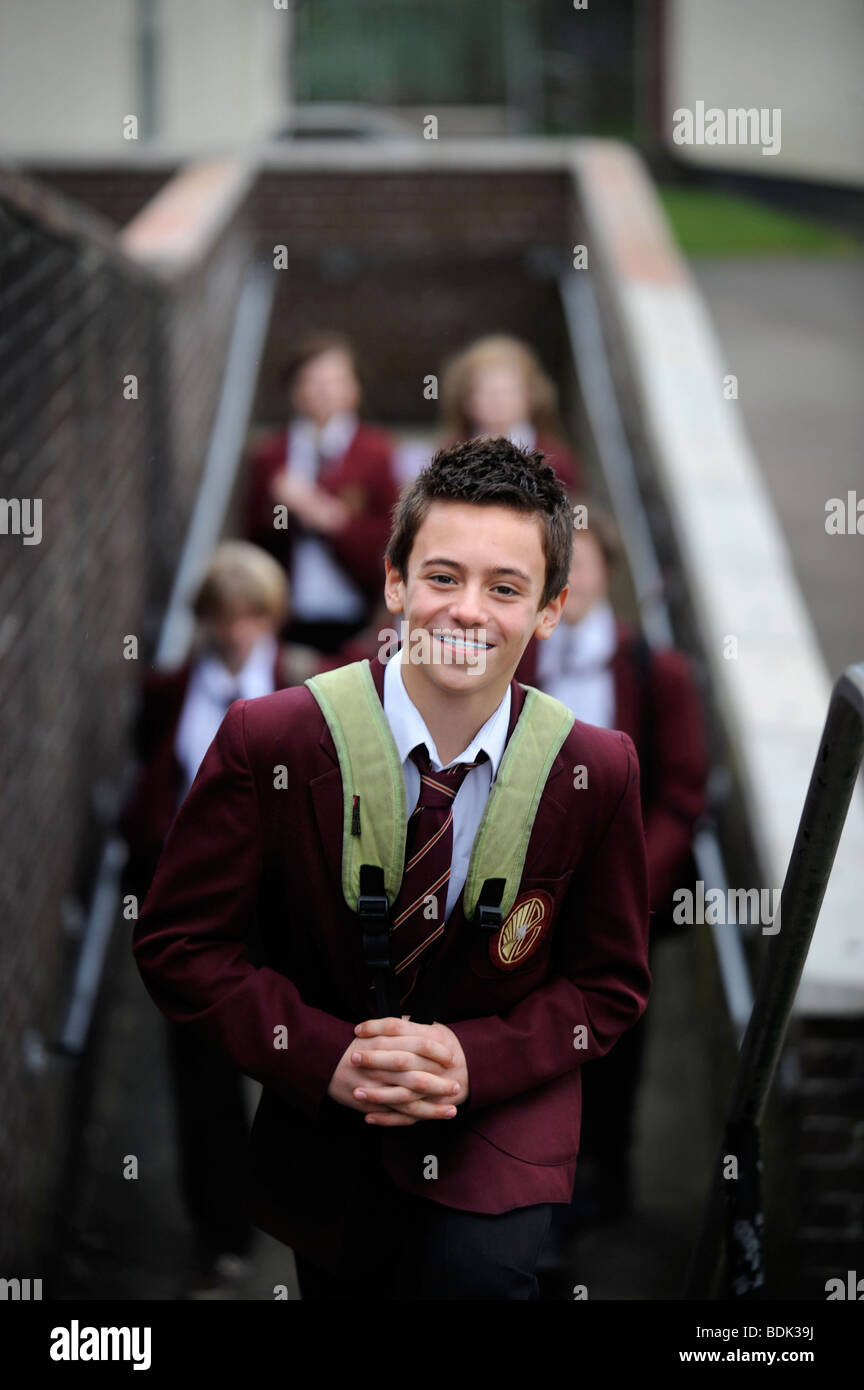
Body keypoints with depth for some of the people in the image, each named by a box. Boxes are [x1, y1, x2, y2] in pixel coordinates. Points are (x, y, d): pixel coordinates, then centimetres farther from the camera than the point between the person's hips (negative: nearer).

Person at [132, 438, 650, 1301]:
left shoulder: (595, 771, -12)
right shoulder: (266, 742, -16)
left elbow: (611, 984, -2)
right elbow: (178, 942, -10)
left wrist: (476, 1058, -19)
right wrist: (325, 1056, -23)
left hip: (501, 1112, -1)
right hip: (323, 1125, 1)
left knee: (477, 1269, -28)